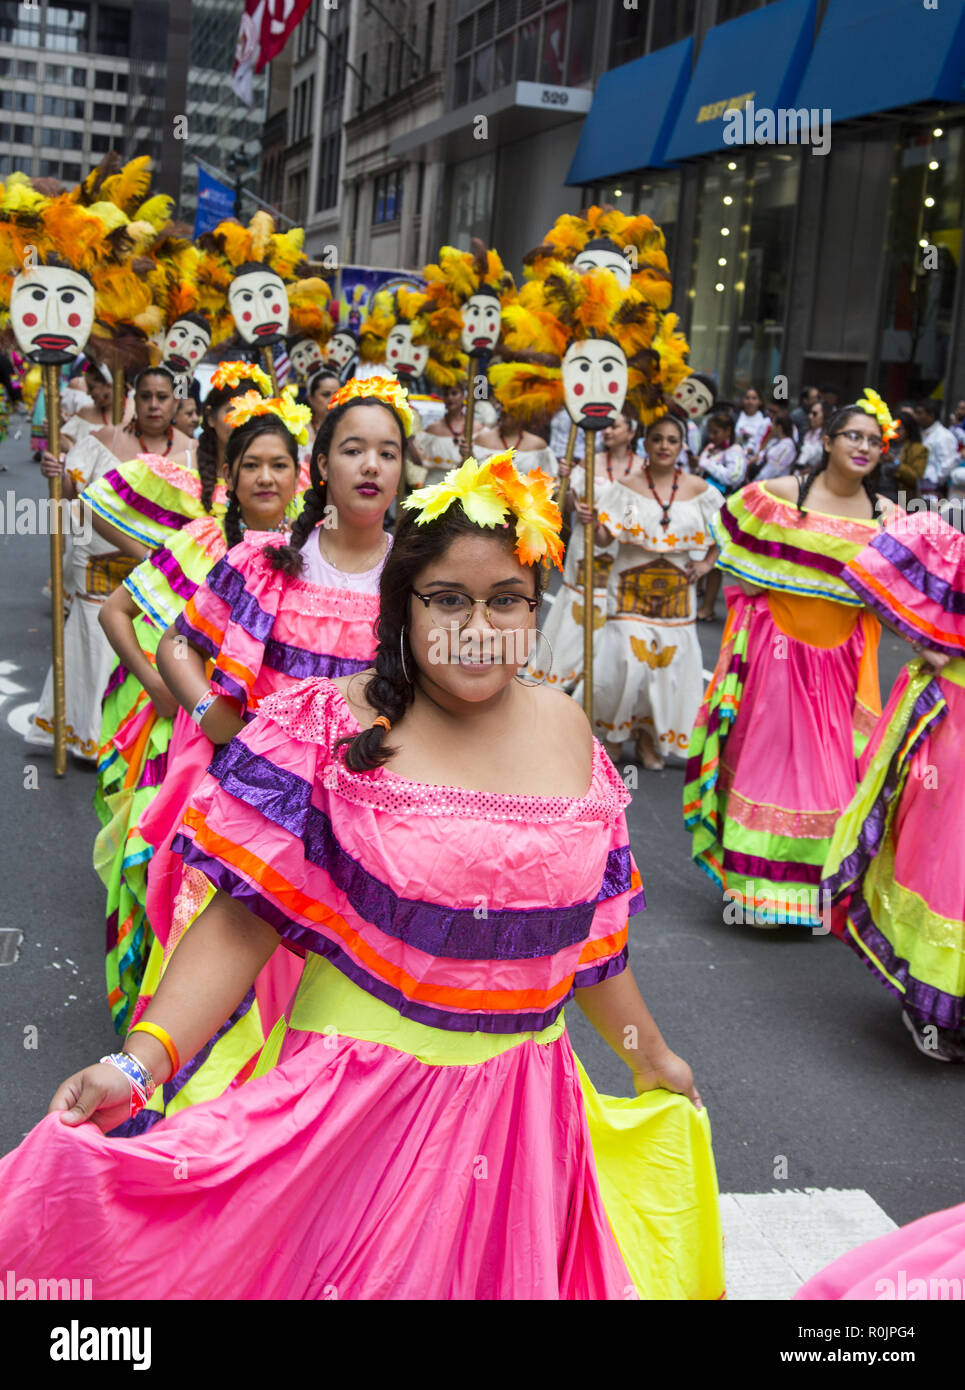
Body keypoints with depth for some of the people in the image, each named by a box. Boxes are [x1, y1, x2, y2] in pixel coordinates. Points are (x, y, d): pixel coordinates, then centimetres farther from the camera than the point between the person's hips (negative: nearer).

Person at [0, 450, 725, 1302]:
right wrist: (140, 1062, -26)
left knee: (495, 1274, 16)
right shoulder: (326, 729, -11)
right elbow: (245, 920, -15)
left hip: (523, 1102, 4)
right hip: (356, 1095, -4)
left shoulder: (567, 732, 2)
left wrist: (651, 1058, 20)